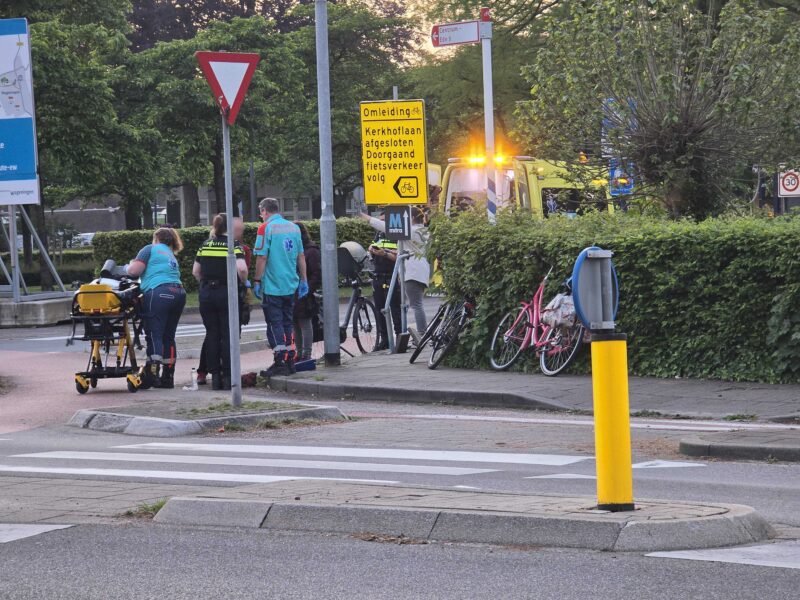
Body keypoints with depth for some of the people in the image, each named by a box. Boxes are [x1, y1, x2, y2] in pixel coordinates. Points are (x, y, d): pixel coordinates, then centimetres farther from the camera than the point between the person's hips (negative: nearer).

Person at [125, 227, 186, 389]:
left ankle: (152, 373, -20)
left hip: (159, 293, -7)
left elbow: (133, 271, -3)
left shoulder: (150, 249, 8)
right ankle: (168, 377, 11)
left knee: (154, 335, -10)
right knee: (168, 337, 10)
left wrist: (131, 265, 21)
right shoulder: (171, 256, 30)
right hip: (179, 293, 7)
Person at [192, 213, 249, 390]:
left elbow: (195, 271, 8)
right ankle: (228, 377, -1)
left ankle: (215, 376, 8)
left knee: (212, 335, 8)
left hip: (206, 294, 4)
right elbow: (241, 268, -19)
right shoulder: (233, 245, -6)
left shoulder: (205, 245, 7)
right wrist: (243, 282, -1)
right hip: (227, 294, -4)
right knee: (228, 335, 1)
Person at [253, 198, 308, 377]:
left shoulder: (266, 228, -11)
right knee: (288, 323, 14)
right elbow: (301, 256, 12)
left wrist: (257, 281, -7)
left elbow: (262, 258, -14)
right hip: (291, 285, 6)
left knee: (275, 324, -3)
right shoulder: (293, 227, 8)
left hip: (272, 286, -6)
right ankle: (290, 361, 15)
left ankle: (279, 363, -7)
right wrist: (303, 280, 19)